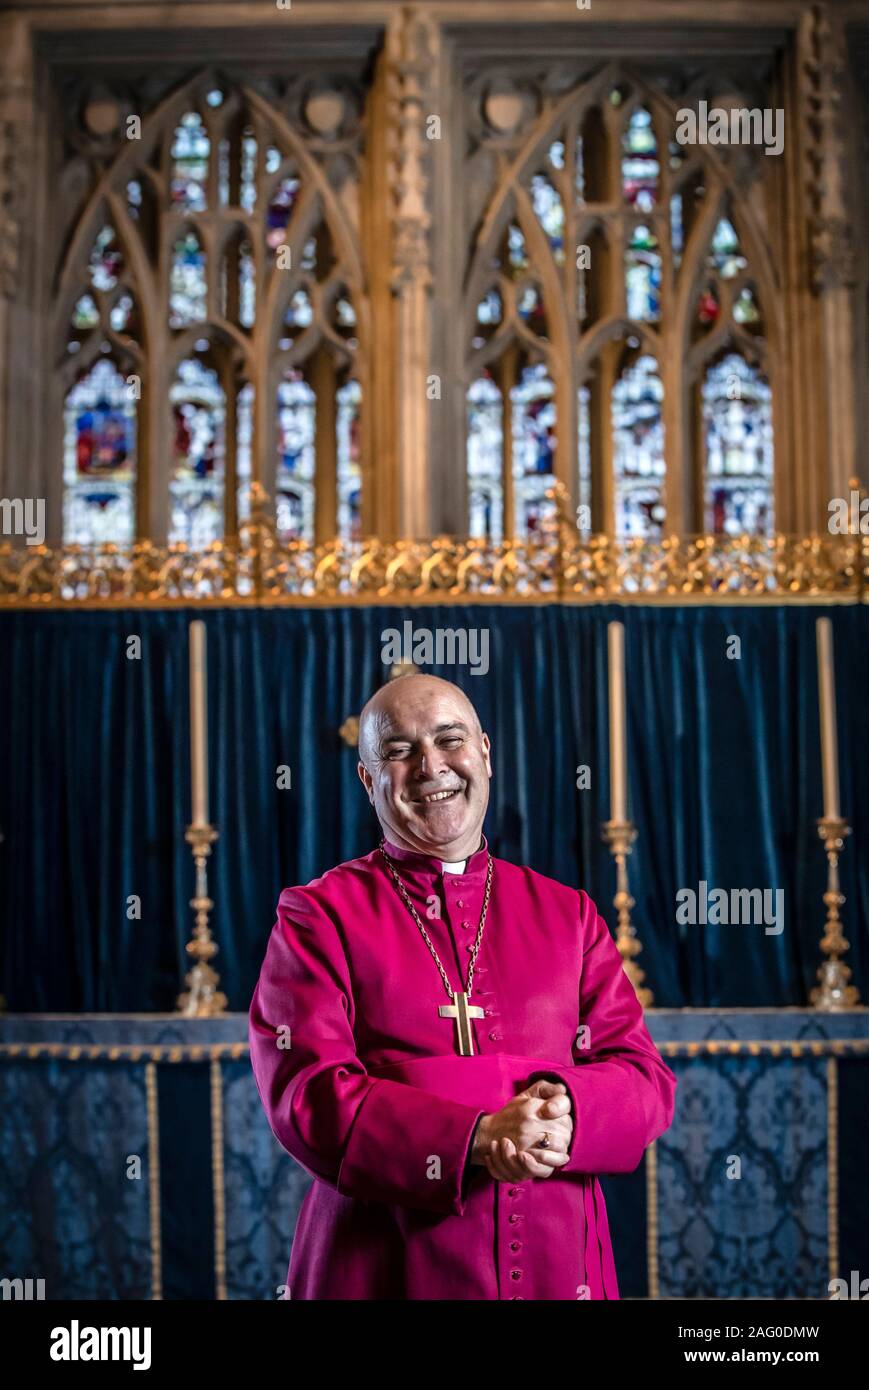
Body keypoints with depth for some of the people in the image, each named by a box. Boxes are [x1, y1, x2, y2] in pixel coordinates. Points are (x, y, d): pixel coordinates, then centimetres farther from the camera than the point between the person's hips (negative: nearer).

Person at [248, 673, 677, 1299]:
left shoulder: (568, 914, 10)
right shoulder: (319, 916, 0)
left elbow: (646, 1079, 5)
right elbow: (306, 1094, -11)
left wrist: (566, 1109, -18)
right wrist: (476, 1139, -23)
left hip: (556, 1266, 3)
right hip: (388, 1270, -3)